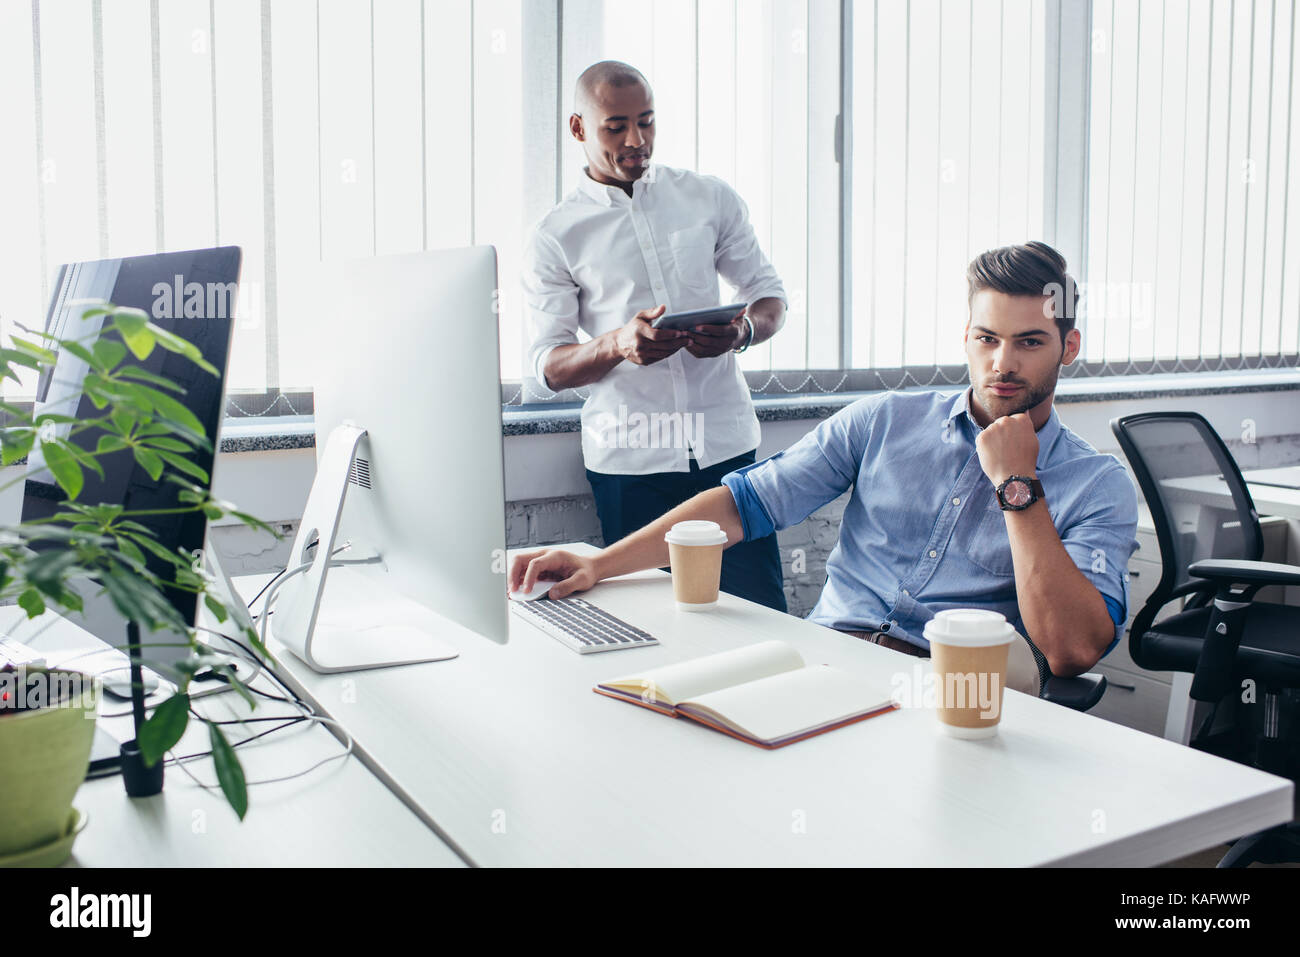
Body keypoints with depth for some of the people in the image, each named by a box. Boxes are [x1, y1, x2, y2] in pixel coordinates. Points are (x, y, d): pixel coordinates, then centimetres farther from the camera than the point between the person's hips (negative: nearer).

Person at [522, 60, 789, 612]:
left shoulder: (710, 199, 10)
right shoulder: (554, 240, 3)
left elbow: (770, 294, 14)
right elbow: (547, 367, 0)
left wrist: (742, 330, -10)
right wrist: (617, 344, -21)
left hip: (726, 442, 2)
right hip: (628, 461, -1)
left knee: (761, 610, -1)